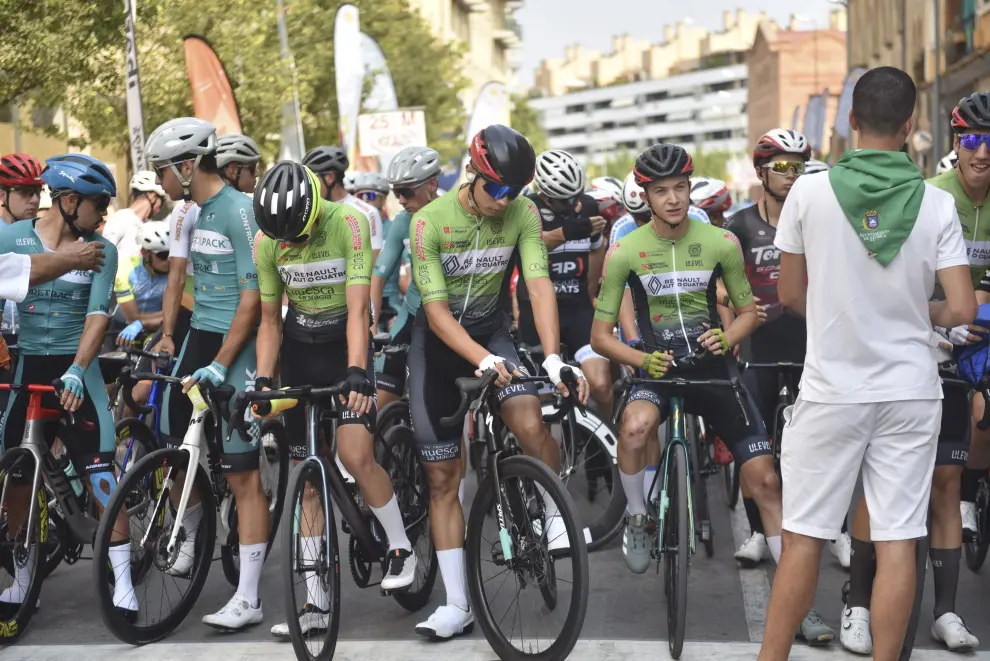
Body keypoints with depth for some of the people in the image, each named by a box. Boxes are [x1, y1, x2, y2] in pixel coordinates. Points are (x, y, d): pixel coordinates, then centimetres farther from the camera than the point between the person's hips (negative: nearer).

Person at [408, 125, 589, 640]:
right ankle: (457, 606, 7)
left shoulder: (522, 213, -14)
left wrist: (553, 358, -37)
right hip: (439, 338, -1)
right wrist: (483, 361, -38)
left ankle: (557, 515, -3)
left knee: (530, 423, -31)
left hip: (492, 330, 1)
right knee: (442, 478, 0)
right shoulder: (430, 221, -20)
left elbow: (539, 285, -22)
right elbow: (436, 309, -23)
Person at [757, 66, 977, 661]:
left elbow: (790, 296, 1)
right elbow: (962, 309, -7)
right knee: (898, 543, 5)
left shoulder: (811, 192, -7)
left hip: (832, 391, -1)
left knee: (804, 539, 6)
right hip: (910, 392, 1)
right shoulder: (936, 203, -5)